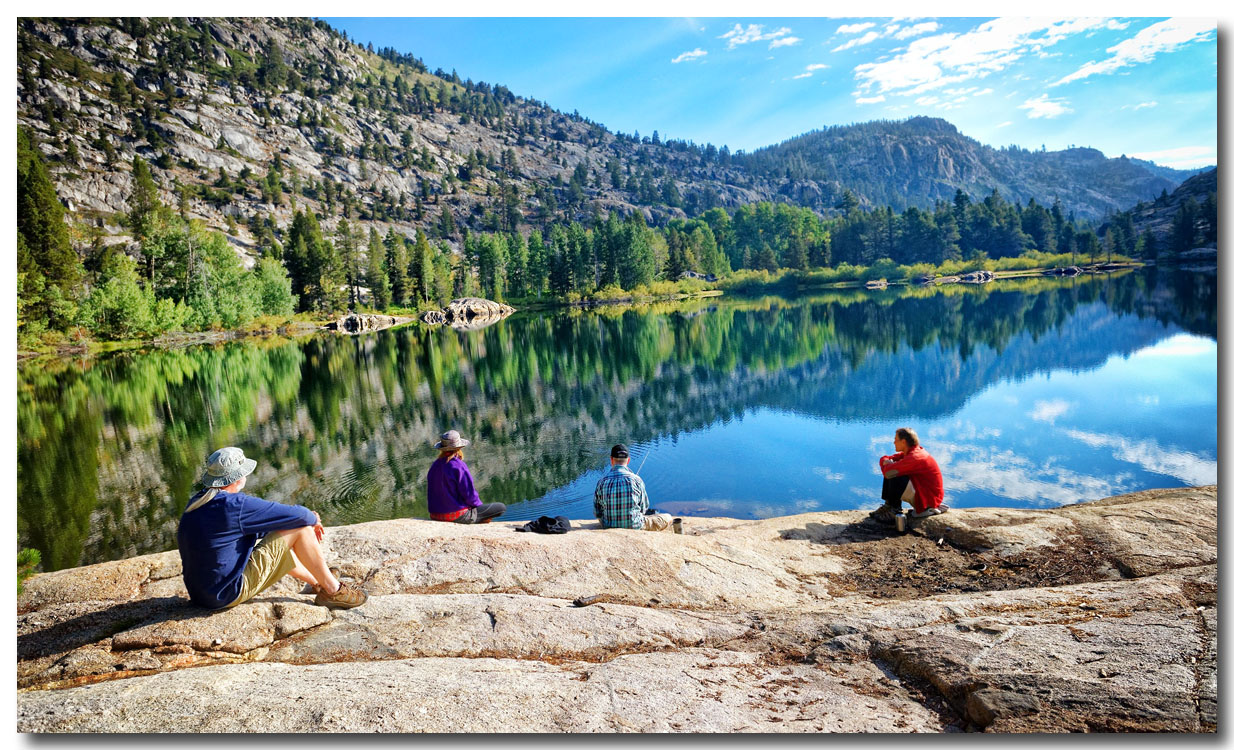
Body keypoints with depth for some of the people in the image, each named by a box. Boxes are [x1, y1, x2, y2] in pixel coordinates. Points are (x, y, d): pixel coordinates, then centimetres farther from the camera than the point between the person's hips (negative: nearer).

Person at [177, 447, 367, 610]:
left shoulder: (198, 501, 7)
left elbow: (254, 525, 19)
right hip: (228, 594, -10)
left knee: (276, 543, 27)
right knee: (300, 528, -9)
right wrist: (314, 519, 7)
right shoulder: (234, 505, -23)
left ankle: (317, 582, 37)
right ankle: (332, 590, 5)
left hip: (201, 592, 10)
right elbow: (296, 515, -18)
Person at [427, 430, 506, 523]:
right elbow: (469, 494, -19)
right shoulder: (459, 466, -19)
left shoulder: (434, 466, 3)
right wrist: (479, 505, 3)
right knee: (501, 507, -1)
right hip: (457, 515, -8)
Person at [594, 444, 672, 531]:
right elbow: (643, 509, 2)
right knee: (668, 518, 17)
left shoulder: (602, 482, -7)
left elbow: (598, 514, 0)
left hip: (609, 527, 2)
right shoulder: (636, 480, -10)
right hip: (635, 527, -2)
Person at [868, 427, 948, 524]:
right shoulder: (909, 452, 5)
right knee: (889, 475, 7)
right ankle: (888, 505, 3)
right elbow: (884, 459, 10)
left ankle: (894, 511, -11)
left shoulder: (914, 457, -27)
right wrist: (890, 464, -14)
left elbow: (889, 472, -35)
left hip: (928, 498, -10)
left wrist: (888, 464, -10)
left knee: (895, 478, -27)